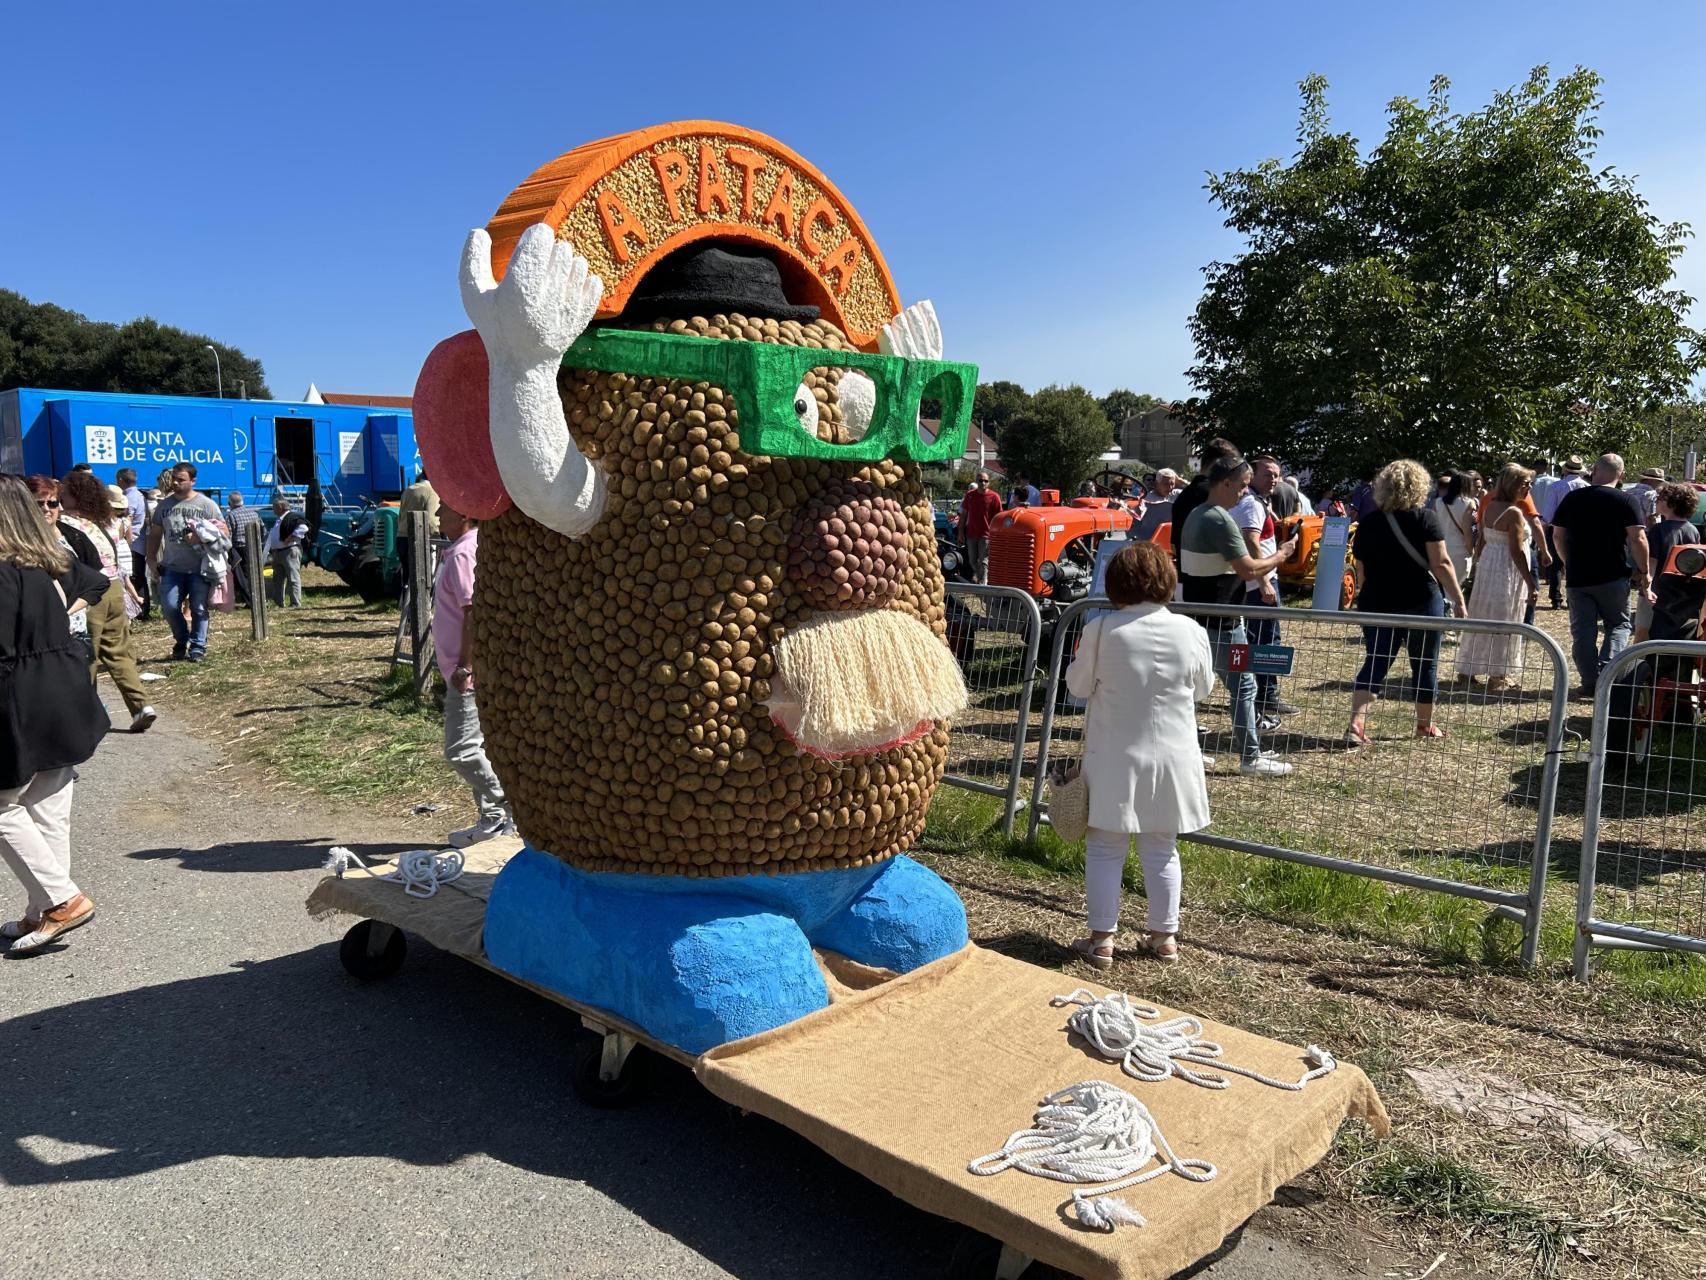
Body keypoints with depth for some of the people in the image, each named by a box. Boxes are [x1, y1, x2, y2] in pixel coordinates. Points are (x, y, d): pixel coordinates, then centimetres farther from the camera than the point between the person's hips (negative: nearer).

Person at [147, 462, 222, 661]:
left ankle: (197, 646, 10)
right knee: (169, 607, -3)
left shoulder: (206, 504, 0)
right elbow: (155, 533, 18)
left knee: (199, 609, 0)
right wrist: (151, 558, 8)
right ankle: (181, 641, 20)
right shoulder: (164, 505, 12)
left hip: (199, 569, -3)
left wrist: (200, 538, -18)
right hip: (172, 568, 3)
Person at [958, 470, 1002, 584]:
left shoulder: (994, 497, -7)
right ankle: (977, 575, 36)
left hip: (986, 534, -4)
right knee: (972, 561, 14)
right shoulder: (970, 495, 4)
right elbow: (964, 514, 10)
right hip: (971, 533, 4)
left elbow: (998, 517, -5)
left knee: (983, 561, -4)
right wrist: (961, 531, 8)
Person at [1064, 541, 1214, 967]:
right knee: (1161, 850, 15)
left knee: (1105, 849, 8)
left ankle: (1101, 939, 11)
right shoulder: (1190, 631, -8)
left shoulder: (1101, 630, -14)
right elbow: (1202, 688, 7)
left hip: (1114, 759, -2)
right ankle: (1164, 936, 25)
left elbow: (1078, 686, -2)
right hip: (1170, 758, 3)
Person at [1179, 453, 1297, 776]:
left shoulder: (1195, 516, 12)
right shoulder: (1221, 520, -18)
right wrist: (1281, 555, -5)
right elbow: (1249, 570, -21)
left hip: (1197, 615, 10)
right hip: (1221, 622, -10)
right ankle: (1250, 758, 6)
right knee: (1243, 686, -1)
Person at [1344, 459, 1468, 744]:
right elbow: (1441, 565, -12)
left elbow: (1361, 573, 9)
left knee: (1375, 663, 4)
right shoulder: (1423, 518, -7)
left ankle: (1356, 723, -12)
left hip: (1378, 604, 3)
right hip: (1422, 603, -3)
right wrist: (1459, 600, -6)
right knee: (1425, 665, 12)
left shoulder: (1367, 523, 4)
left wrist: (1368, 600, 21)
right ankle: (1425, 725, 24)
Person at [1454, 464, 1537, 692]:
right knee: (1502, 621, 0)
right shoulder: (1513, 513, -17)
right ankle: (1498, 677, 6)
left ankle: (1466, 671, 20)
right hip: (1507, 571, -8)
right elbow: (1516, 551, -18)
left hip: (1487, 564, 8)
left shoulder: (1491, 506, 6)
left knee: (1480, 618, 14)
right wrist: (1530, 581, -14)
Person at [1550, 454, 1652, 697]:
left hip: (1577, 577, 2)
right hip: (1613, 577, -2)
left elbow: (1557, 536, 8)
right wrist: (1644, 572, -1)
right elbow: (1638, 539, -12)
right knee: (1618, 626, 12)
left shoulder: (1571, 499, 4)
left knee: (1582, 631, 6)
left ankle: (1589, 683, 5)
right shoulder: (1625, 501, -5)